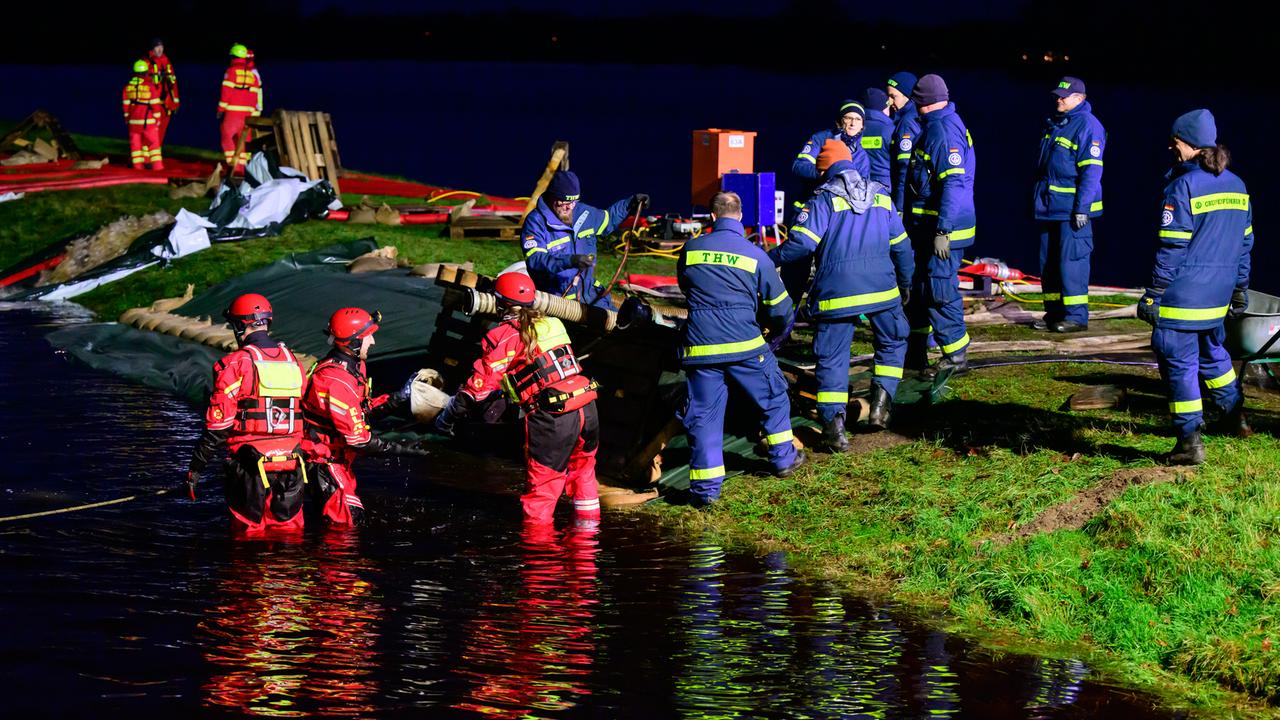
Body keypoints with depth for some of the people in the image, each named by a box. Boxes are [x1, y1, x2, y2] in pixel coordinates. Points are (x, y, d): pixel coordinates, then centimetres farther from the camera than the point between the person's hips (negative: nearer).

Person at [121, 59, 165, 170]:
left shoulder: (128, 86, 1)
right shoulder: (150, 85, -11)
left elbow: (125, 104, 5)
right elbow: (155, 104, -11)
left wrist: (127, 117, 15)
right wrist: (157, 118, -1)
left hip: (133, 120, 3)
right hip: (148, 120, -3)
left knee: (135, 141, 10)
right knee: (153, 142, 4)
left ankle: (138, 164, 8)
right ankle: (157, 165, -1)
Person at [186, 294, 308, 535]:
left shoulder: (235, 364, -8)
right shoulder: (293, 362, 10)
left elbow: (218, 423, -10)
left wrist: (195, 468, -4)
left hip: (250, 464, -5)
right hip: (291, 463, 5)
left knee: (250, 538, 3)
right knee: (289, 531, 11)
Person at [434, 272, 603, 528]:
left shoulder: (502, 336, -3)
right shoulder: (551, 324, 17)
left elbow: (481, 384, -3)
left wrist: (449, 416, 9)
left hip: (552, 417, -6)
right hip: (587, 407, 6)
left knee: (541, 483, 6)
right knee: (582, 469, 26)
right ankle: (588, 521, 35)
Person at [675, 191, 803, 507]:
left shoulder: (691, 249, 3)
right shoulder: (755, 256, 0)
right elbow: (780, 308, 7)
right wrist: (776, 331, 30)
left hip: (700, 347, 1)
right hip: (745, 345, -1)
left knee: (704, 413, 4)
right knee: (773, 397, 22)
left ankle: (706, 486, 0)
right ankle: (783, 458, 32)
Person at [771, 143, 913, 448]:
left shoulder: (824, 200, -3)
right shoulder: (881, 196, 13)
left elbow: (802, 242, -14)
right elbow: (900, 246, 18)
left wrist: (770, 258, 1)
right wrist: (905, 283, 32)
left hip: (837, 293, -3)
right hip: (881, 288, 3)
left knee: (832, 357, 4)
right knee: (893, 343, 24)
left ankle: (834, 427, -4)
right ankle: (881, 404, 11)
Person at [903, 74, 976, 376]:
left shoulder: (943, 131, -19)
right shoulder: (935, 126, 13)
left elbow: (954, 184, -25)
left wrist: (942, 231, -27)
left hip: (943, 229, -11)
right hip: (928, 227, 11)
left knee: (940, 292, -6)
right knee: (918, 287, 18)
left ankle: (955, 356, 2)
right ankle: (915, 351, 28)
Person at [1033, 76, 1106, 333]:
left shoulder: (1088, 126, -11)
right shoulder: (1054, 124, 16)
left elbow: (1091, 171, -16)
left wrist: (1082, 208, -21)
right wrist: (1038, 200, 21)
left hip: (1073, 209, -9)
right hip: (1050, 206, 9)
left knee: (1071, 260, -9)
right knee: (1048, 261, 11)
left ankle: (1076, 316, -5)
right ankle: (1054, 312, 19)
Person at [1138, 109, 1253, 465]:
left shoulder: (1183, 186, -13)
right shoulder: (1236, 186, 9)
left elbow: (1171, 247, -15)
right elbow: (1244, 243, 15)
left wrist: (1153, 293, -10)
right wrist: (1240, 287, 23)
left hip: (1184, 292, -8)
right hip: (1218, 296, 8)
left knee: (1179, 361, -3)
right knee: (1211, 351, 27)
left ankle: (1190, 441, -7)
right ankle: (1234, 418, 38)